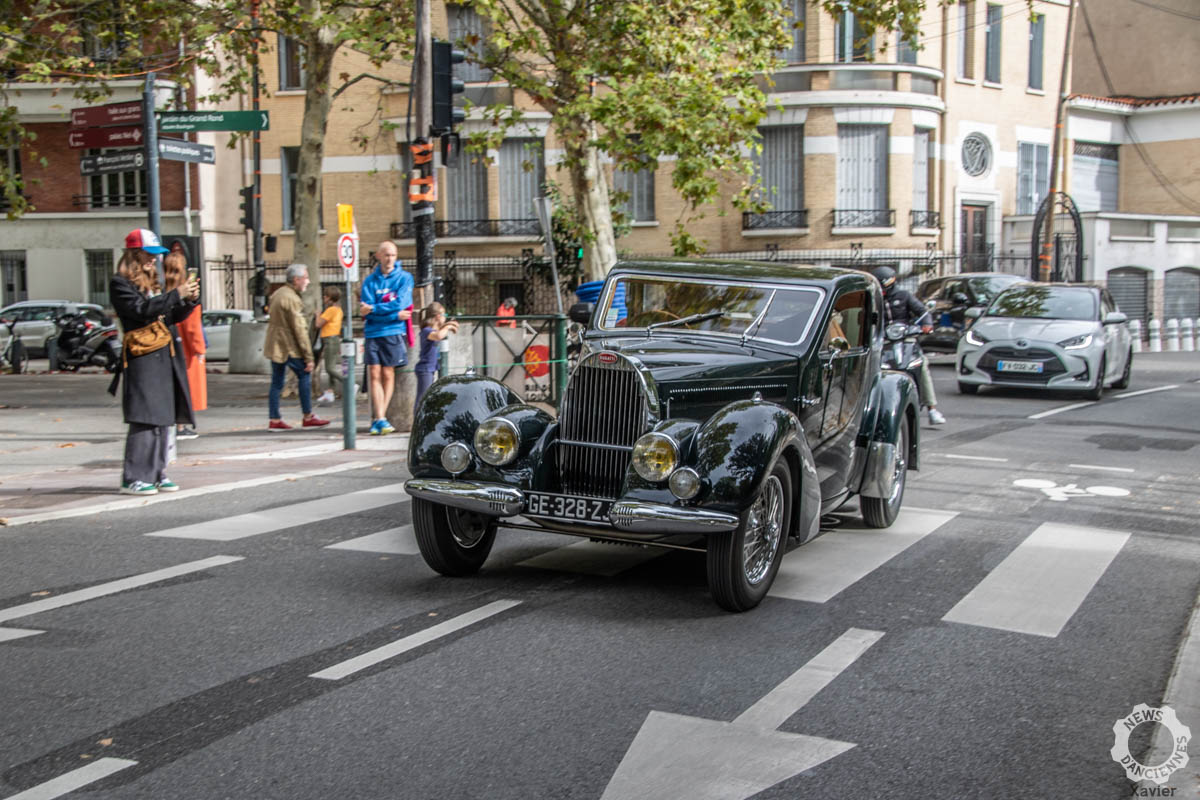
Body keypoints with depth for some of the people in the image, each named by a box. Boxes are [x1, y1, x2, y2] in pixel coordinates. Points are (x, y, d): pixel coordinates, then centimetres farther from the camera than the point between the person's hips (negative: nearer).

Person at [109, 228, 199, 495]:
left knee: (162, 418, 8)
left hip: (163, 356, 8)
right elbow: (142, 310, -18)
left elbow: (170, 317, 22)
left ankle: (156, 474, 14)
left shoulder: (150, 283, 21)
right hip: (142, 358, -8)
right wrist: (176, 294, -18)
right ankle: (133, 478, -9)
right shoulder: (120, 283, -3)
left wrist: (190, 300, 5)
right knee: (144, 419, -12)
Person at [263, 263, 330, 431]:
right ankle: (308, 417, 2)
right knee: (304, 374, 0)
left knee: (277, 382, 9)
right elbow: (300, 330, -18)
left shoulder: (278, 294, 15)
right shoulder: (292, 299, -16)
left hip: (274, 346, 9)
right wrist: (308, 357, -16)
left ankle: (274, 420, 9)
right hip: (288, 347, -9)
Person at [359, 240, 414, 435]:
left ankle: (377, 418, 4)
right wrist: (394, 315, -10)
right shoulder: (370, 280, 9)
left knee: (388, 374, -2)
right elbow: (366, 310, -2)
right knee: (374, 375, -5)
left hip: (393, 333, -1)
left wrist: (373, 308, -8)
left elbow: (399, 304, -9)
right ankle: (380, 419, -5)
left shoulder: (404, 278, 5)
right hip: (372, 333, 2)